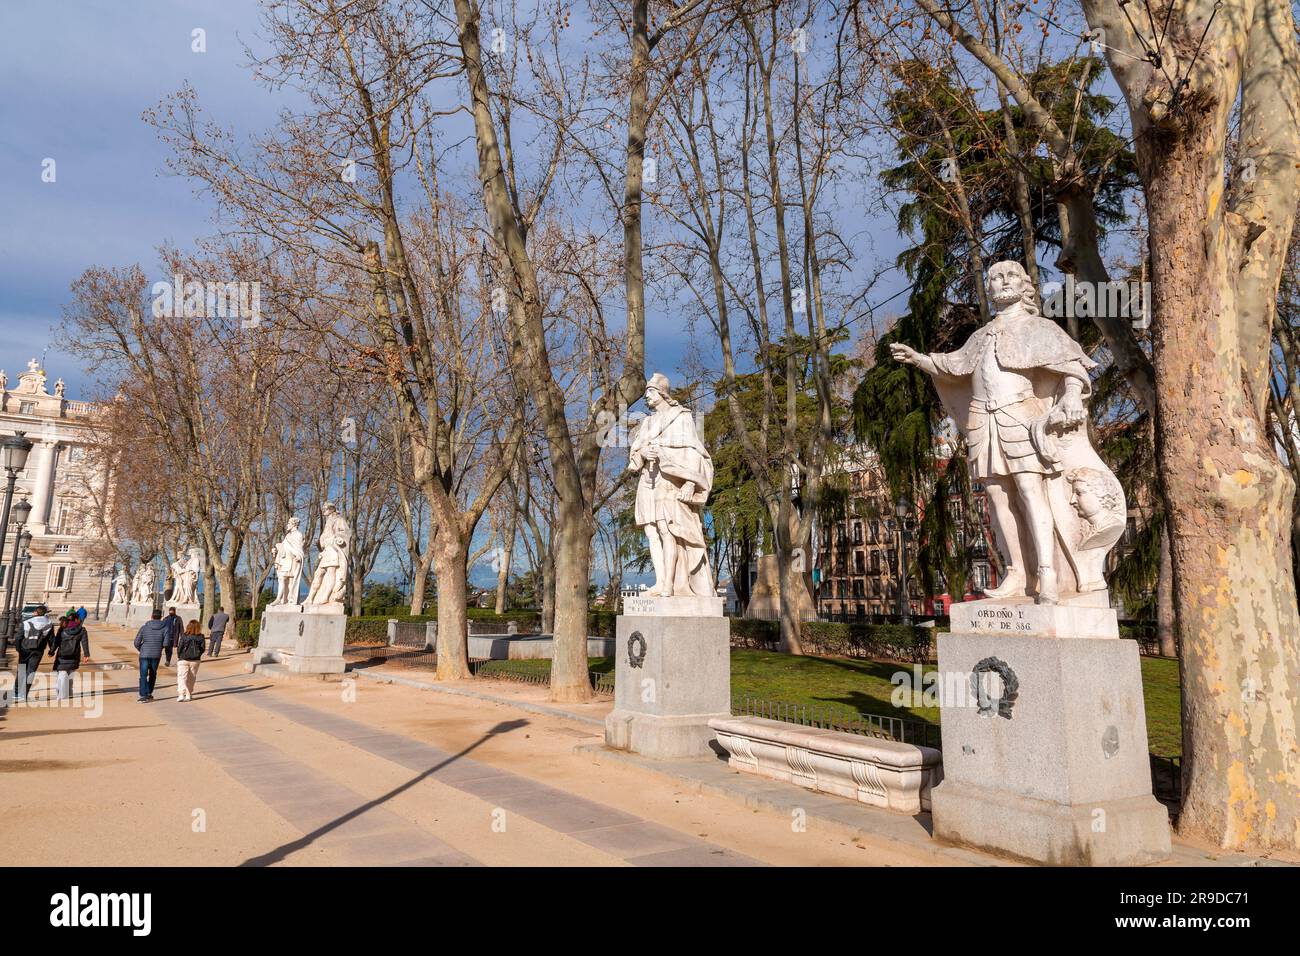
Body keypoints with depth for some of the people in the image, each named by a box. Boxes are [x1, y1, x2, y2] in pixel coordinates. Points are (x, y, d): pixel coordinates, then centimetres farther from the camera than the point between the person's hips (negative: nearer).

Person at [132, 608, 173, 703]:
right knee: (152, 674, 17)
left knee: (143, 675, 3)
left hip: (144, 655, -1)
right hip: (156, 655, 1)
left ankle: (144, 695, -5)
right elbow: (166, 643, -10)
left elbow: (137, 642, -2)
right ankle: (149, 693, 23)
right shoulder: (165, 627, -4)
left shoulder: (144, 627, -1)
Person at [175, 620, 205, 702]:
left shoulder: (184, 636, -11)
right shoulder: (200, 637, -5)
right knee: (191, 678, 15)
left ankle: (181, 694, -16)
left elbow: (179, 648, -9)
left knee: (182, 677, -2)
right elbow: (202, 648, -1)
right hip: (195, 660, 3)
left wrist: (179, 656, 7)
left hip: (183, 660, -2)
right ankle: (189, 694, 19)